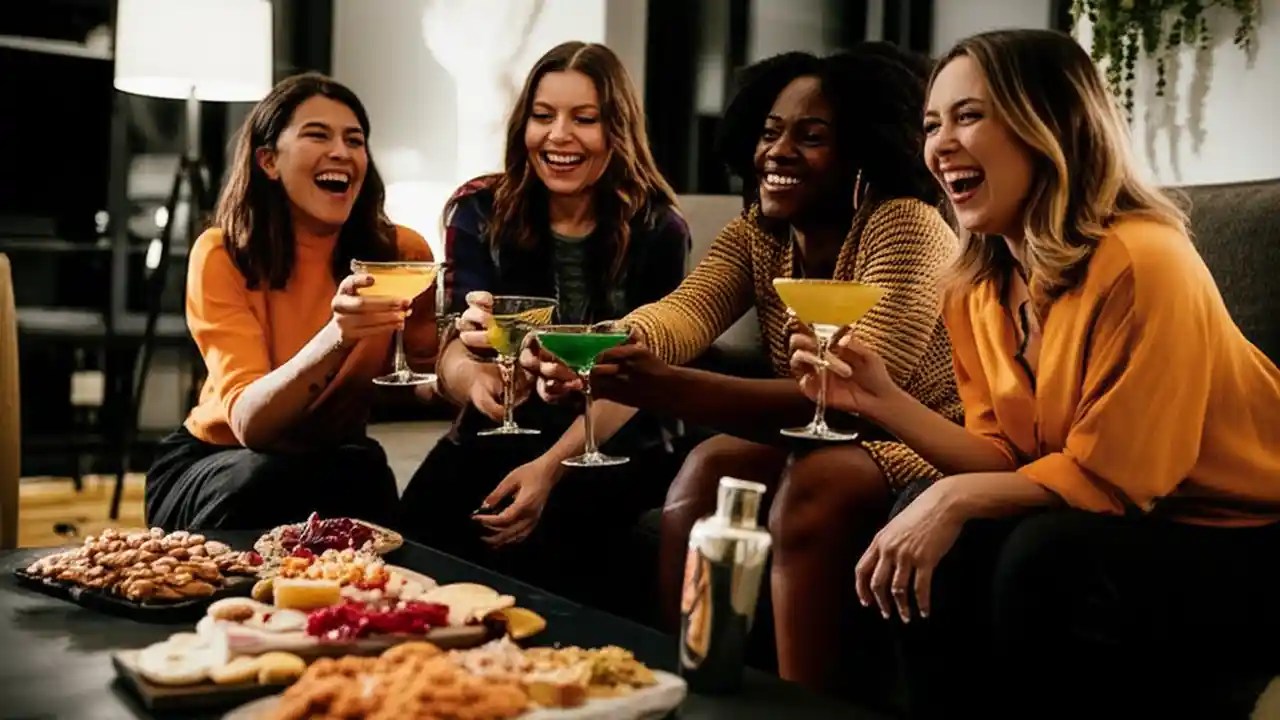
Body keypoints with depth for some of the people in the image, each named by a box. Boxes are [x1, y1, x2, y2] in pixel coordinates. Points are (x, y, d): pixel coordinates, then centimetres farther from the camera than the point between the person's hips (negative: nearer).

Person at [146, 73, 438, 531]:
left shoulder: (401, 253, -9)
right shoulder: (222, 254, -15)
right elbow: (249, 422, -26)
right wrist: (334, 339, -45)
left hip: (333, 468, 1)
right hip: (211, 465, -1)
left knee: (363, 470, -32)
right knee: (264, 479, -34)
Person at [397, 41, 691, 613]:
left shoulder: (656, 229, -5)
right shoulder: (481, 211, -1)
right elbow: (455, 351, -9)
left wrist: (551, 466, -26)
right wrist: (472, 367, -36)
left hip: (611, 451, -2)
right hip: (496, 437, 2)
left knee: (532, 539, -32)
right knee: (420, 530, -28)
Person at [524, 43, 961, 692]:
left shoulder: (906, 228, -19)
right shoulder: (757, 233, 1)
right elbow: (680, 312, -18)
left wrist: (669, 390, -43)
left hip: (923, 447, -6)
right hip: (818, 441, 6)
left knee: (811, 488, -32)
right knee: (708, 466, -20)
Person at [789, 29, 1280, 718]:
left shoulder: (1140, 261, -23)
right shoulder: (979, 292, 1)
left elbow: (1110, 477, -21)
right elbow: (1007, 460, -2)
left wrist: (957, 498, -29)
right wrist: (885, 401, -15)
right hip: (1120, 529, 7)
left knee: (1047, 557, -29)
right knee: (941, 547, -13)